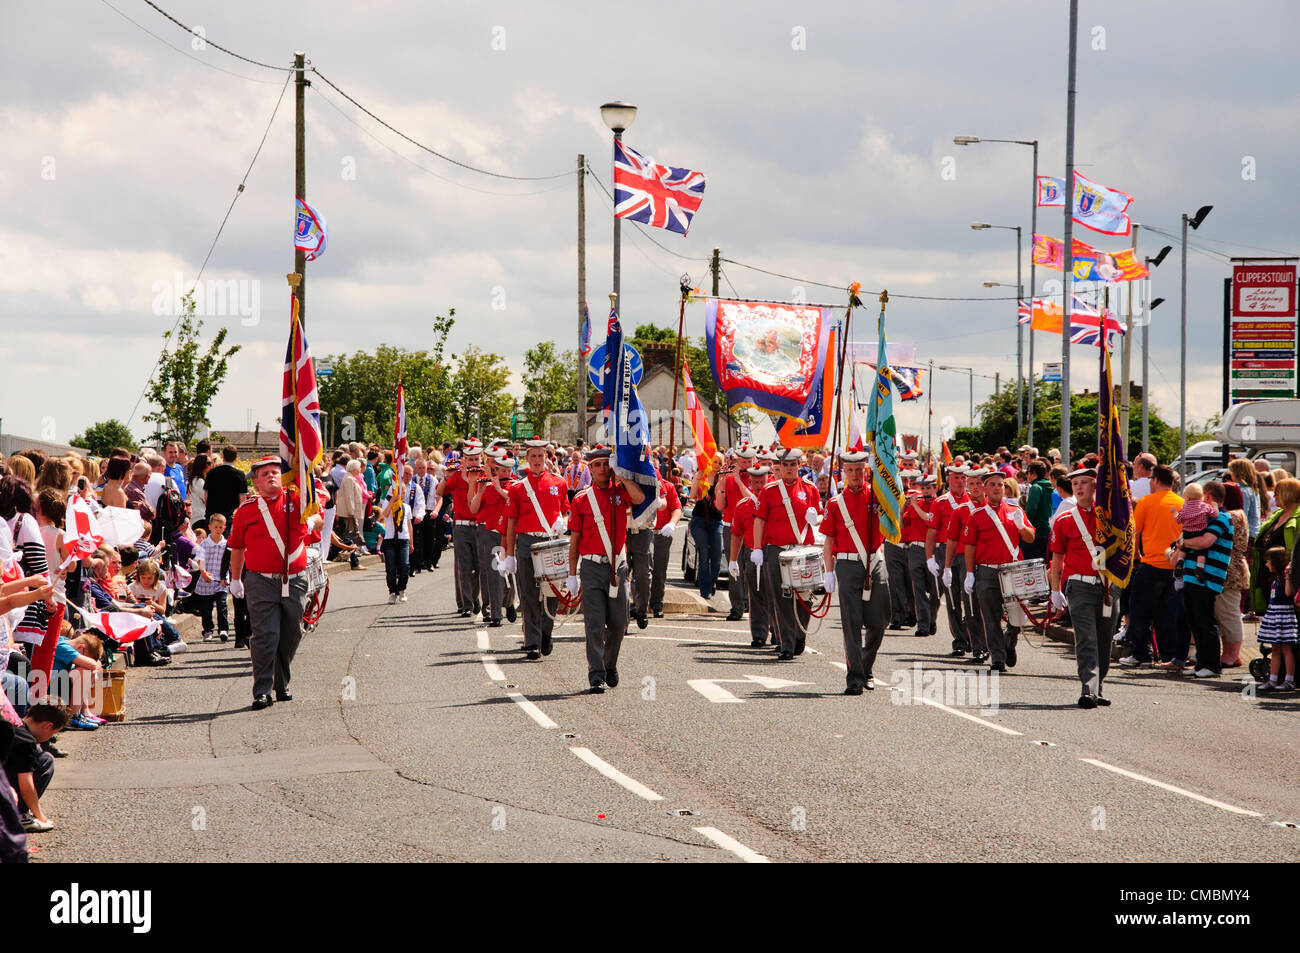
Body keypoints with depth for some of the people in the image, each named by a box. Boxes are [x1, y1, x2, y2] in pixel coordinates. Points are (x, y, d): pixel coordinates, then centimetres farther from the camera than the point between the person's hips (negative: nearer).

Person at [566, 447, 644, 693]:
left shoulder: (620, 492, 5)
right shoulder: (581, 500, 3)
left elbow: (640, 498, -19)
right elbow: (575, 539, 5)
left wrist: (621, 475, -9)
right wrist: (572, 575, 3)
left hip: (617, 566, 2)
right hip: (592, 567, -2)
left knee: (618, 623, 6)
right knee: (594, 624, -7)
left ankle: (611, 665, 29)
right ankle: (596, 675, -6)